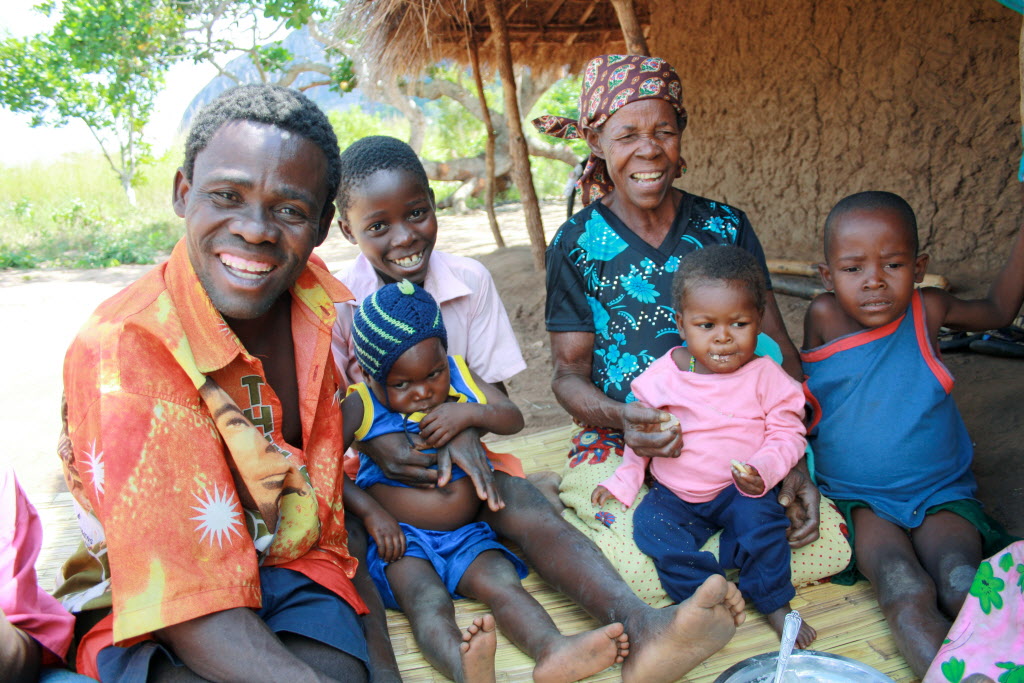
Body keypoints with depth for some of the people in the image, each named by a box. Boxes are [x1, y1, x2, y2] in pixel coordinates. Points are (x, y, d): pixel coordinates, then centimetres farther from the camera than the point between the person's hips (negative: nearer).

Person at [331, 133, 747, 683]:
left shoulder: (469, 284, -1)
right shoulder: (338, 303, -8)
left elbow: (493, 390, 2)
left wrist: (465, 426, -21)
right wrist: (371, 442, -27)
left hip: (455, 456, 0)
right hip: (368, 469, 1)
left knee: (526, 505, -29)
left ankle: (640, 628, -49)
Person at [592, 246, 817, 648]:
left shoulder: (765, 376, -6)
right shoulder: (662, 376, -2)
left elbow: (788, 434, -4)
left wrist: (763, 471, -22)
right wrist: (623, 481, 2)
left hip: (738, 491, -2)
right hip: (675, 493, 2)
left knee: (760, 518, -28)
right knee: (651, 525, -23)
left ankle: (775, 604, -4)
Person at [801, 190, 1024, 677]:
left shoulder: (927, 310, -1)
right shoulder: (823, 317, -6)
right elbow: (801, 405, 8)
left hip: (940, 494, 2)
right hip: (858, 500, -2)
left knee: (962, 586, -28)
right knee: (905, 591, -29)